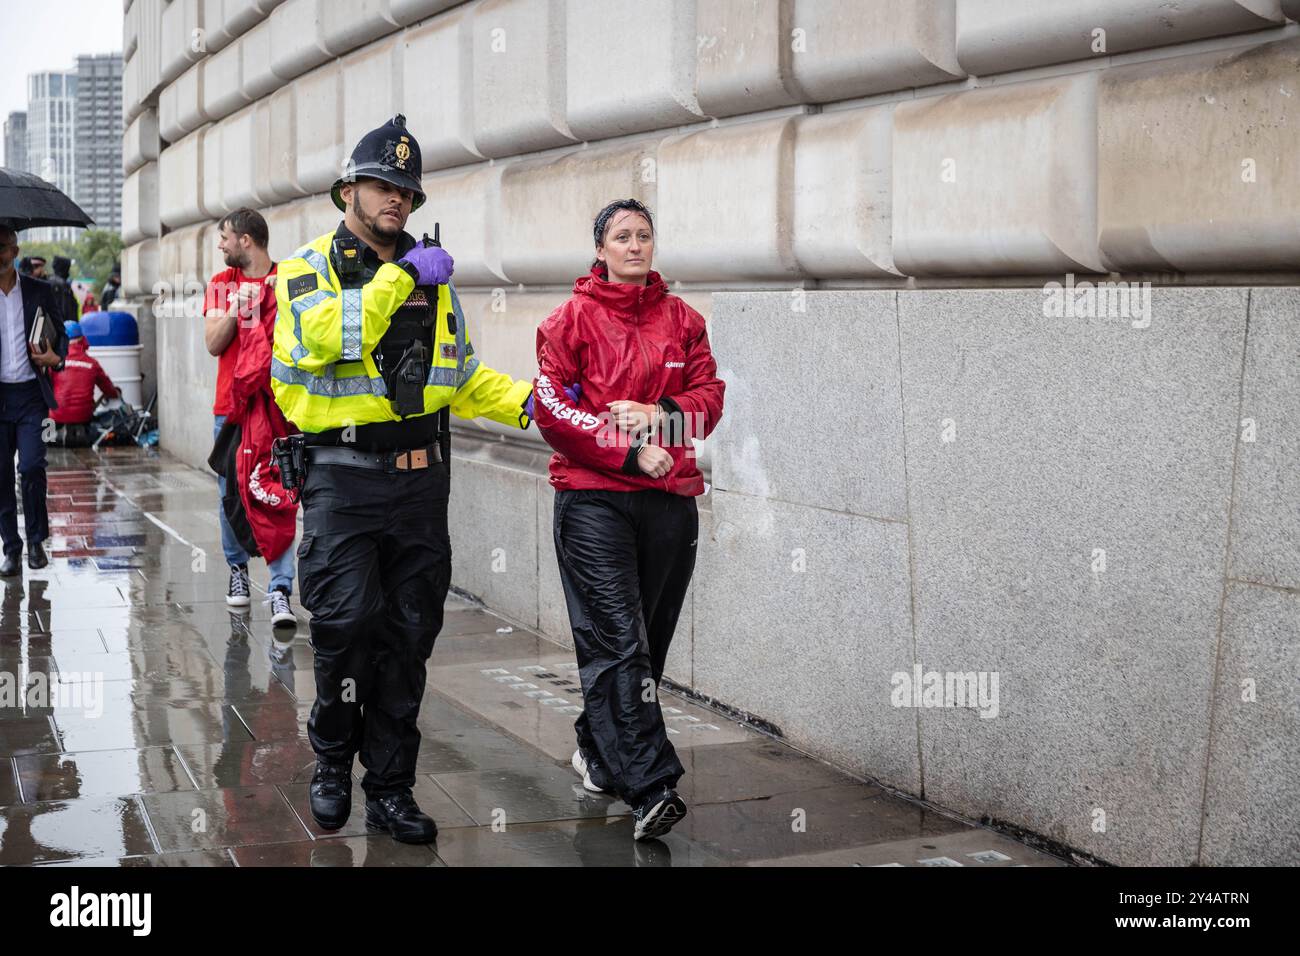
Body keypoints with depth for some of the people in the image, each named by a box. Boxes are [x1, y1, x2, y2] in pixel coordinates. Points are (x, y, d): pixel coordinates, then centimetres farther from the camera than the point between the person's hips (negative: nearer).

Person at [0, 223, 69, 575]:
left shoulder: (40, 291, 5)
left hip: (30, 394, -1)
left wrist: (56, 357, -9)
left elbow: (60, 334, 11)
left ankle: (36, 541, 8)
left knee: (31, 465, -10)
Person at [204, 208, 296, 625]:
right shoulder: (221, 284, 10)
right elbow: (213, 344, 2)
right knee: (231, 496, 9)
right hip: (230, 407, 3)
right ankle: (237, 568, 29)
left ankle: (280, 590, -10)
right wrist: (235, 309, -12)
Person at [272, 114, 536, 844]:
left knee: (408, 636, 7)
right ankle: (334, 759, 13)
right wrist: (398, 277, -20)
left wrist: (526, 400, 3)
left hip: (420, 480, 5)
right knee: (346, 621, -13)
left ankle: (390, 788, 18)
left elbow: (466, 379, 20)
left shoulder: (432, 279, 15)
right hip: (344, 477, -5)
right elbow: (319, 338, -22)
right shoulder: (311, 267, 1)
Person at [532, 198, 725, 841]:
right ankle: (650, 787, -16)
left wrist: (661, 415, -10)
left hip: (670, 498, 5)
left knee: (647, 640, 10)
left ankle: (597, 749, 30)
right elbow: (551, 409, -5)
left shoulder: (681, 318, 14)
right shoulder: (572, 318, 2)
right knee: (617, 641, -12)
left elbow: (709, 396, 10)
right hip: (592, 498, -4)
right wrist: (630, 453, -12)